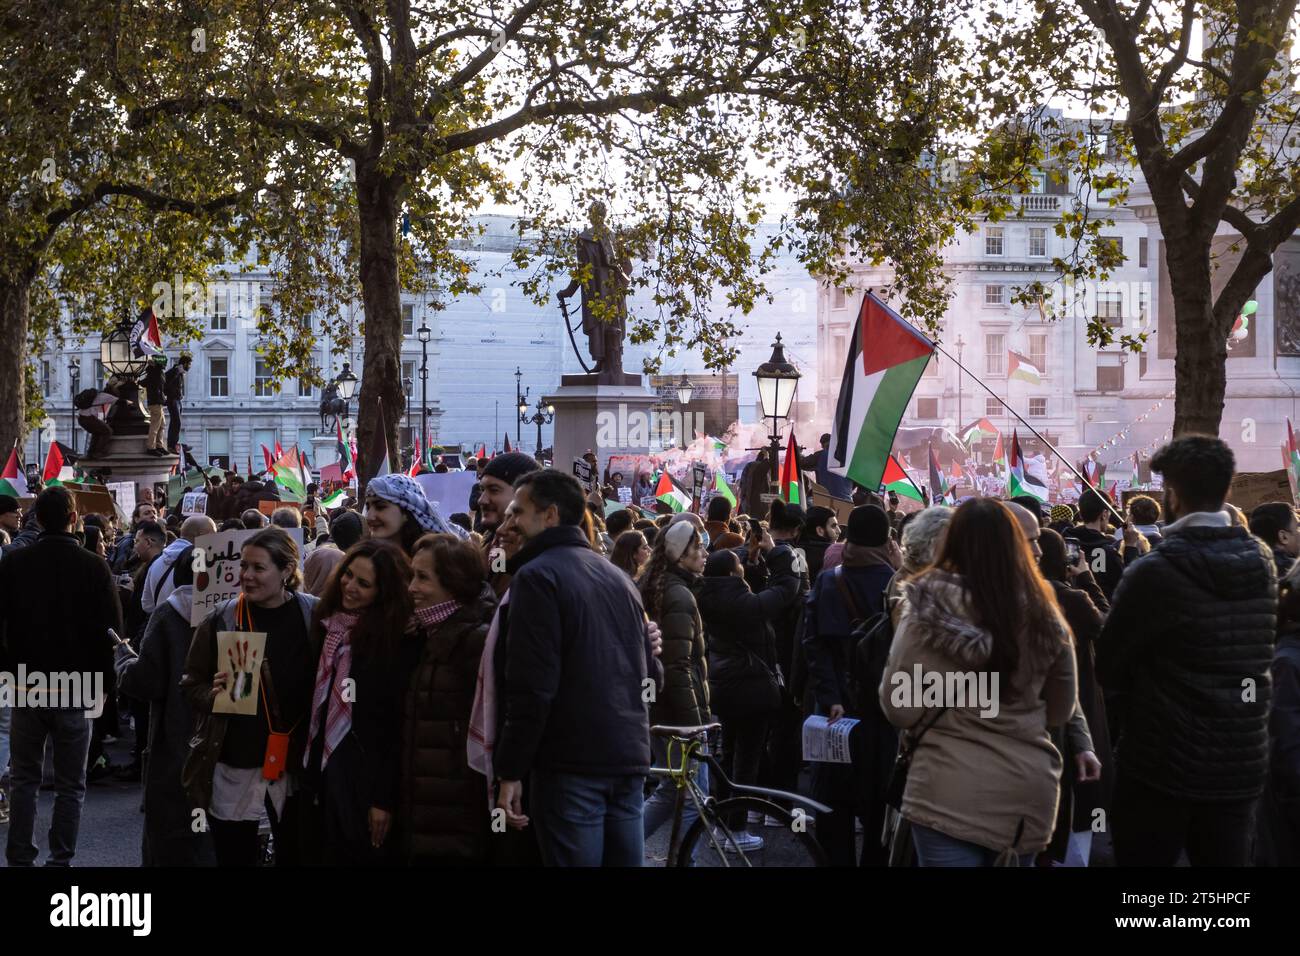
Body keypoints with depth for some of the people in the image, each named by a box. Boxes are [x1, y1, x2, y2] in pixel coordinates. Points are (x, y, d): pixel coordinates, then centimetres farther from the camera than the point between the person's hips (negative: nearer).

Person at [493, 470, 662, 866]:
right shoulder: (617, 576, 17)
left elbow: (531, 686, -15)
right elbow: (651, 672, 19)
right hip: (631, 759, 8)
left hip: (572, 763, -8)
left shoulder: (537, 575, -8)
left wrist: (510, 771, -11)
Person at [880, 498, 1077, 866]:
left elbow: (899, 709, -8)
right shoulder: (1045, 614, 3)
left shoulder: (930, 610, -9)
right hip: (1030, 791, 4)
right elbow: (1061, 711, 15)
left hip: (953, 794, -4)